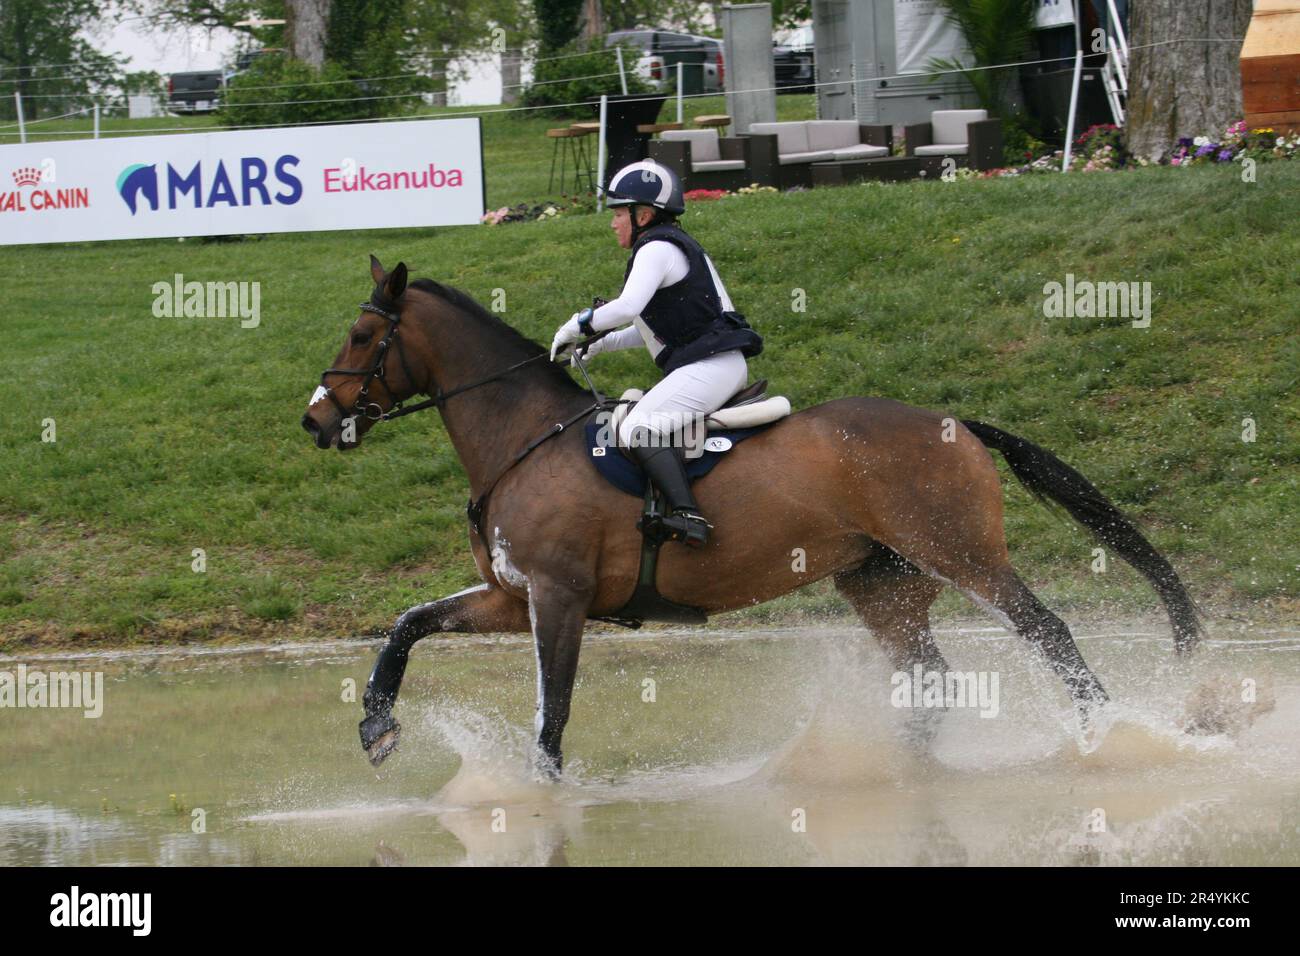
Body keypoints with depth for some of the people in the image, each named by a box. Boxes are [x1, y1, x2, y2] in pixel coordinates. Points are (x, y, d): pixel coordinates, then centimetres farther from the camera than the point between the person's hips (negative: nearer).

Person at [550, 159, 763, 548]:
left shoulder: (657, 249, -8)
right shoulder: (679, 247, 24)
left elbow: (628, 307, -24)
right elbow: (653, 325, 31)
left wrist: (578, 325, -11)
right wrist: (602, 343, 21)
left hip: (709, 366, -11)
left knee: (638, 429, -25)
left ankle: (687, 516, -42)